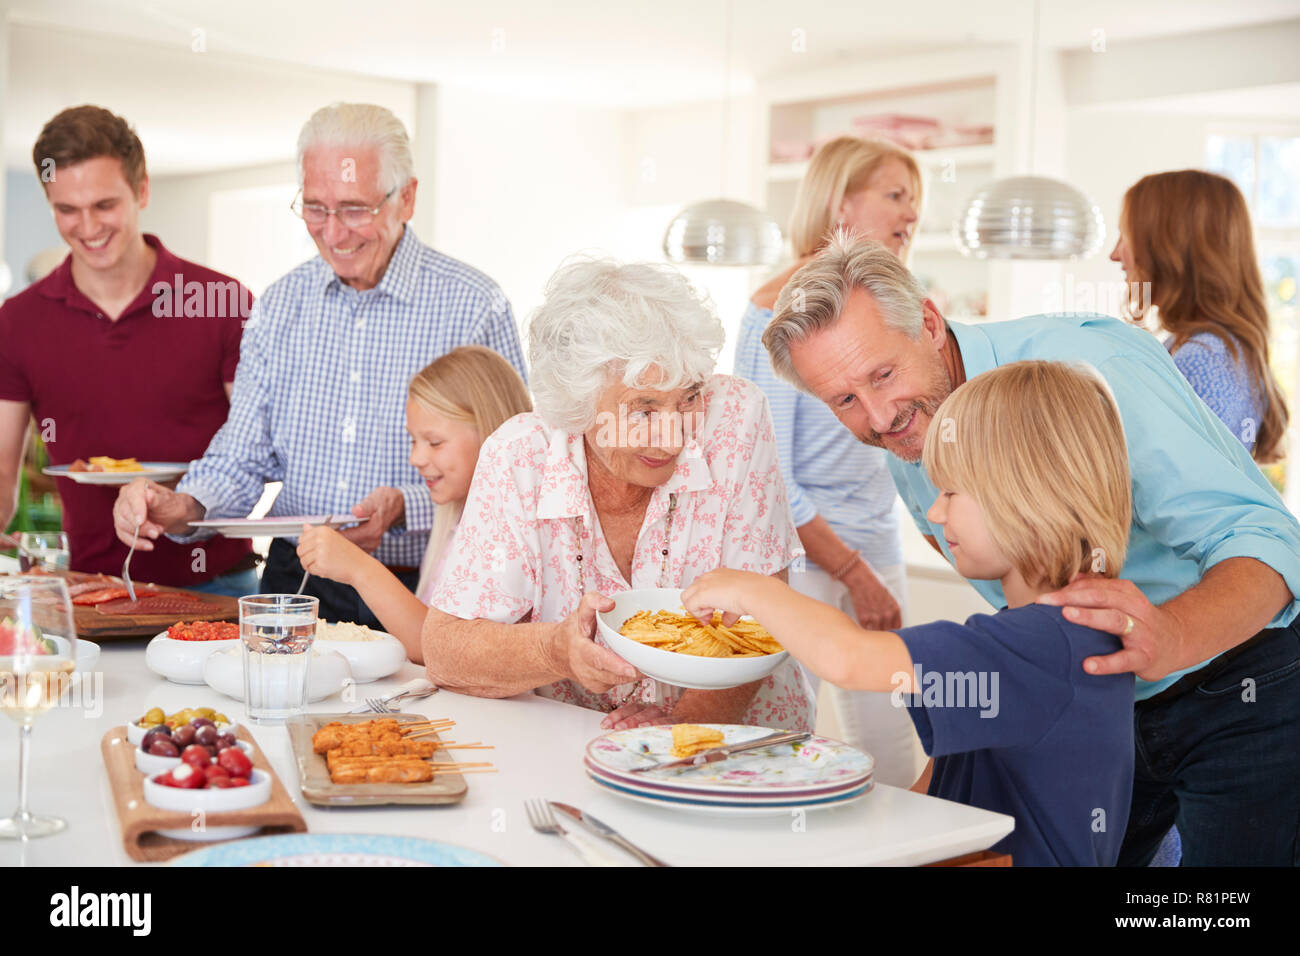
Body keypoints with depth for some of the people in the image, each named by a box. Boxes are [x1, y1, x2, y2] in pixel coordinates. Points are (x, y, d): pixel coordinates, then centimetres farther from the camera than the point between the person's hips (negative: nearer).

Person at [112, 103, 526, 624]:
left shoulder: (474, 306, -5)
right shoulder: (280, 305, 11)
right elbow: (244, 458, 12)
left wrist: (404, 507, -23)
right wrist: (184, 508, -9)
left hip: (421, 595, -3)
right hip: (297, 585, 4)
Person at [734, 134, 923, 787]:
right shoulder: (779, 310, -10)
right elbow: (767, 476, -13)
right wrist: (854, 573, -12)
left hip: (877, 553, 7)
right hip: (797, 562, -7)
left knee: (897, 769, 6)